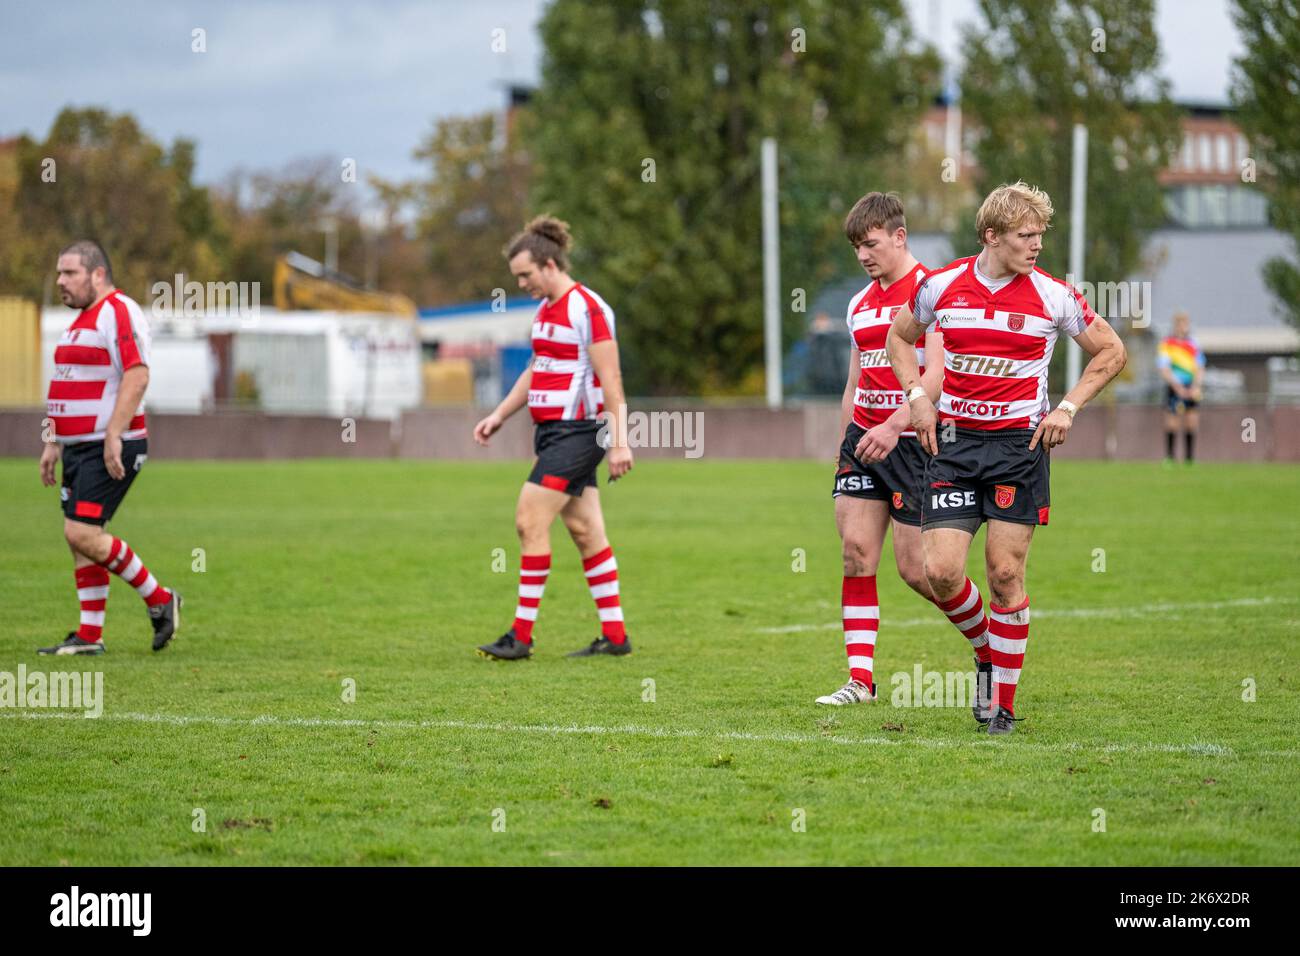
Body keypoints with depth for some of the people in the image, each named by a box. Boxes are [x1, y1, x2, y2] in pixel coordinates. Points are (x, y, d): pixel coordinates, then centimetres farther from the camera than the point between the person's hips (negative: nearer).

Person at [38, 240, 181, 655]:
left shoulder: (118, 313, -13)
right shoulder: (82, 319, 18)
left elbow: (137, 376, -23)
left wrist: (113, 437, -27)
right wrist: (54, 443, 21)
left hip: (110, 450, -10)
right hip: (80, 448, 10)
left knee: (82, 532, -15)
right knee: (78, 538, 7)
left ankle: (159, 599, -2)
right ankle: (89, 636, 11)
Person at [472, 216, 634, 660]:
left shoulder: (587, 308, -14)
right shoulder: (545, 310, 14)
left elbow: (611, 379, -16)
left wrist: (618, 441, -19)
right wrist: (499, 415, 22)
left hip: (577, 432, -9)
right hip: (551, 432, 9)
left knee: (530, 521, -11)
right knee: (585, 530, 8)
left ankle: (522, 635, -8)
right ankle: (614, 635, 10)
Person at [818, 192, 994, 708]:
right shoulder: (860, 304, 16)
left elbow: (937, 373, -19)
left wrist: (894, 425, -30)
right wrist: (841, 449, 19)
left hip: (915, 442, -7)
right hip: (863, 438, 7)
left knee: (917, 569, -5)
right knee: (856, 550, -6)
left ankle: (993, 652, 18)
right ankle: (860, 679, -5)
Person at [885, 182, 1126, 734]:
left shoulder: (1053, 296, -4)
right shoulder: (941, 286, 0)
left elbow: (1111, 352, 8)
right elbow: (899, 338, 18)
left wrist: (1068, 408, -2)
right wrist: (917, 396, 4)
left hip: (1020, 441, -2)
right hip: (954, 440, 2)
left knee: (1005, 573, -4)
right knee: (942, 572, -9)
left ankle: (1004, 703, 8)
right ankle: (987, 650, 21)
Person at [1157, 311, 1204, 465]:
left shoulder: (1193, 345, 10)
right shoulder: (1167, 344, -3)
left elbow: (1200, 368, 8)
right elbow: (1164, 370, -9)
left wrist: (1196, 386, -9)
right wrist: (1177, 387, -19)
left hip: (1191, 390, 3)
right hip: (1174, 388, -3)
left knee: (1191, 422, -1)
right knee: (1172, 425, -4)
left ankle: (1189, 459, 3)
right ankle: (1169, 457, 4)